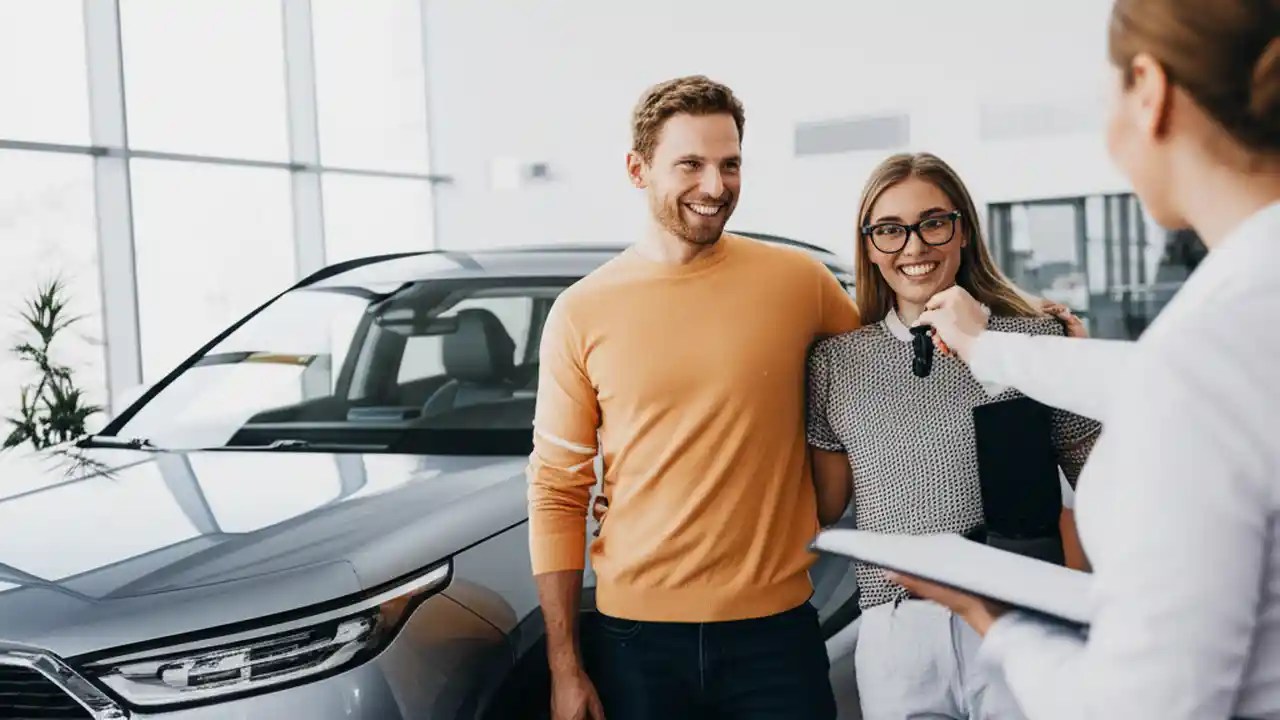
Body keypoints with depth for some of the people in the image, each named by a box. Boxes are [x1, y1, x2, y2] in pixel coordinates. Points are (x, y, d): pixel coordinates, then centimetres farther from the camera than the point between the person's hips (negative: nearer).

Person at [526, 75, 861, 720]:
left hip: (775, 626, 0)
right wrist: (565, 666, -2)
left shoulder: (799, 281, -3)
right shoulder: (582, 312, -3)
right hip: (636, 633, 1)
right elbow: (557, 491, -1)